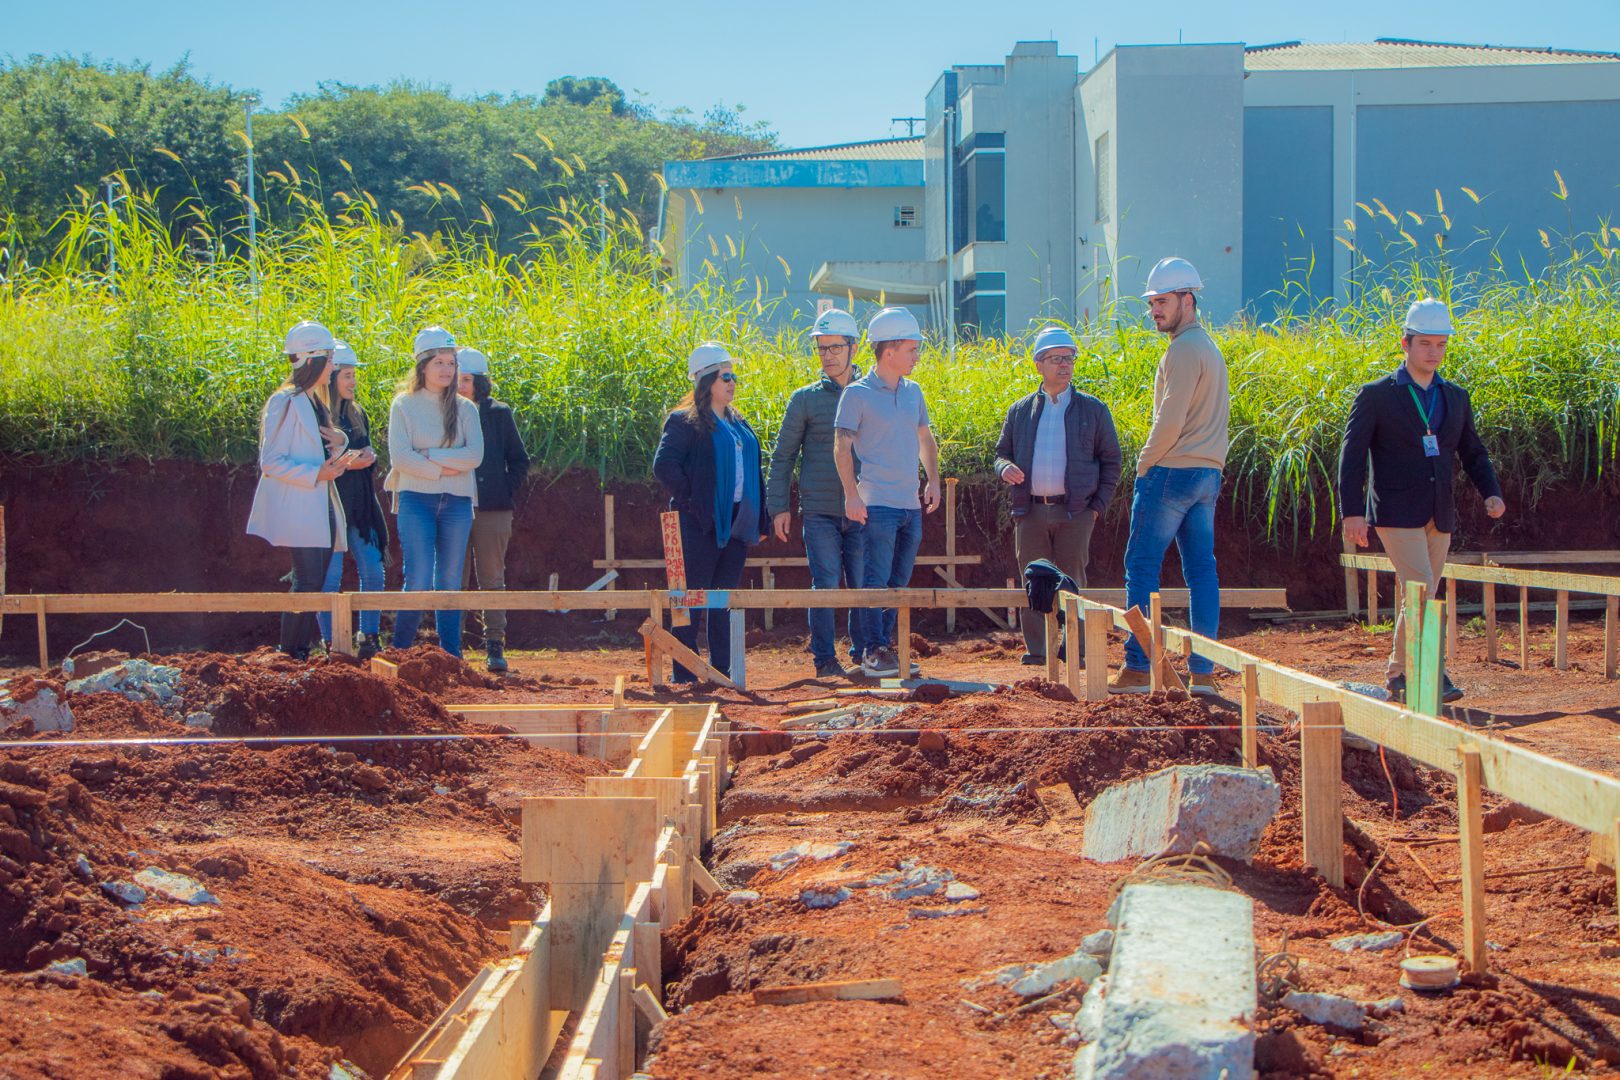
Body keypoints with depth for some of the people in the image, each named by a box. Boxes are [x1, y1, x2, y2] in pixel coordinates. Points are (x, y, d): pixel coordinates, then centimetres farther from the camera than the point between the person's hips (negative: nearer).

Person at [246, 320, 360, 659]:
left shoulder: (315, 402, 17)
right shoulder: (285, 403, -11)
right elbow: (271, 461, -14)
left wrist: (339, 444, 3)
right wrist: (316, 474, -22)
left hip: (322, 507, 9)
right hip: (300, 512, -9)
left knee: (314, 585, 8)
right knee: (308, 584, -13)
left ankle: (303, 652, 11)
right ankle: (290, 654, -8)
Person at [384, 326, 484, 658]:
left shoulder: (464, 408, 9)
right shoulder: (404, 405, 3)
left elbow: (475, 455, -5)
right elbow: (399, 456, -8)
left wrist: (430, 455, -11)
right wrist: (443, 469, -11)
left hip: (457, 503, 3)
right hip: (417, 500, -3)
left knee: (450, 582, 6)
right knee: (419, 581, -11)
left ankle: (451, 656, 9)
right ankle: (398, 652, 2)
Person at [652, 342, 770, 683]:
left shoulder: (739, 425, 18)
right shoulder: (685, 422, -5)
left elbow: (755, 472, 21)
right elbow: (664, 465, -14)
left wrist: (760, 521, 13)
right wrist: (689, 500, -17)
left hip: (736, 523, 7)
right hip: (701, 524, -7)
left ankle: (723, 669, 14)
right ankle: (685, 674, -1)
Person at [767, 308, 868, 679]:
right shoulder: (805, 399, 6)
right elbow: (783, 455, 8)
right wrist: (778, 506, 0)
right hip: (819, 512, -1)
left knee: (864, 586, 4)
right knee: (825, 585, -4)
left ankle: (864, 653, 16)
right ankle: (825, 659, 2)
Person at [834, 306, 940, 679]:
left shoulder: (913, 392, 13)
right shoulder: (858, 393, -6)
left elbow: (925, 439, 23)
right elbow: (842, 446, -8)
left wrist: (933, 481, 13)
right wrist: (851, 494, -15)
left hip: (911, 505, 7)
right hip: (878, 504, -7)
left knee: (899, 582, 10)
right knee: (877, 581, -7)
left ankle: (886, 648, 16)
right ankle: (875, 652, -3)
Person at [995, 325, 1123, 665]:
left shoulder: (1093, 410, 6)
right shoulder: (1020, 411, 11)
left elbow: (1111, 461, 9)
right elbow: (1002, 452, 18)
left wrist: (1098, 506, 0)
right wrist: (1005, 469, -7)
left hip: (1075, 512, -2)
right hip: (1031, 511, 2)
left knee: (1072, 582, 0)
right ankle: (1036, 652, 9)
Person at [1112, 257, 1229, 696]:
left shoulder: (1183, 349, -13)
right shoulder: (1210, 347, 18)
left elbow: (1171, 420, -18)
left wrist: (1145, 465, -7)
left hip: (1171, 471, -9)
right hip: (1209, 473, 9)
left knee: (1142, 565, -4)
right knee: (1202, 569, 6)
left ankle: (1137, 668, -5)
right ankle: (1202, 672, 5)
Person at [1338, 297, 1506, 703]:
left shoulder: (1456, 397, 13)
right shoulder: (1376, 395, -2)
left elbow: (1472, 453, 18)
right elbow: (1352, 455, -4)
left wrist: (1491, 492, 0)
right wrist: (1352, 512, -12)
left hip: (1439, 517, 5)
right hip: (1397, 514, -5)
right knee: (1420, 592, -16)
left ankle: (1399, 674, 19)